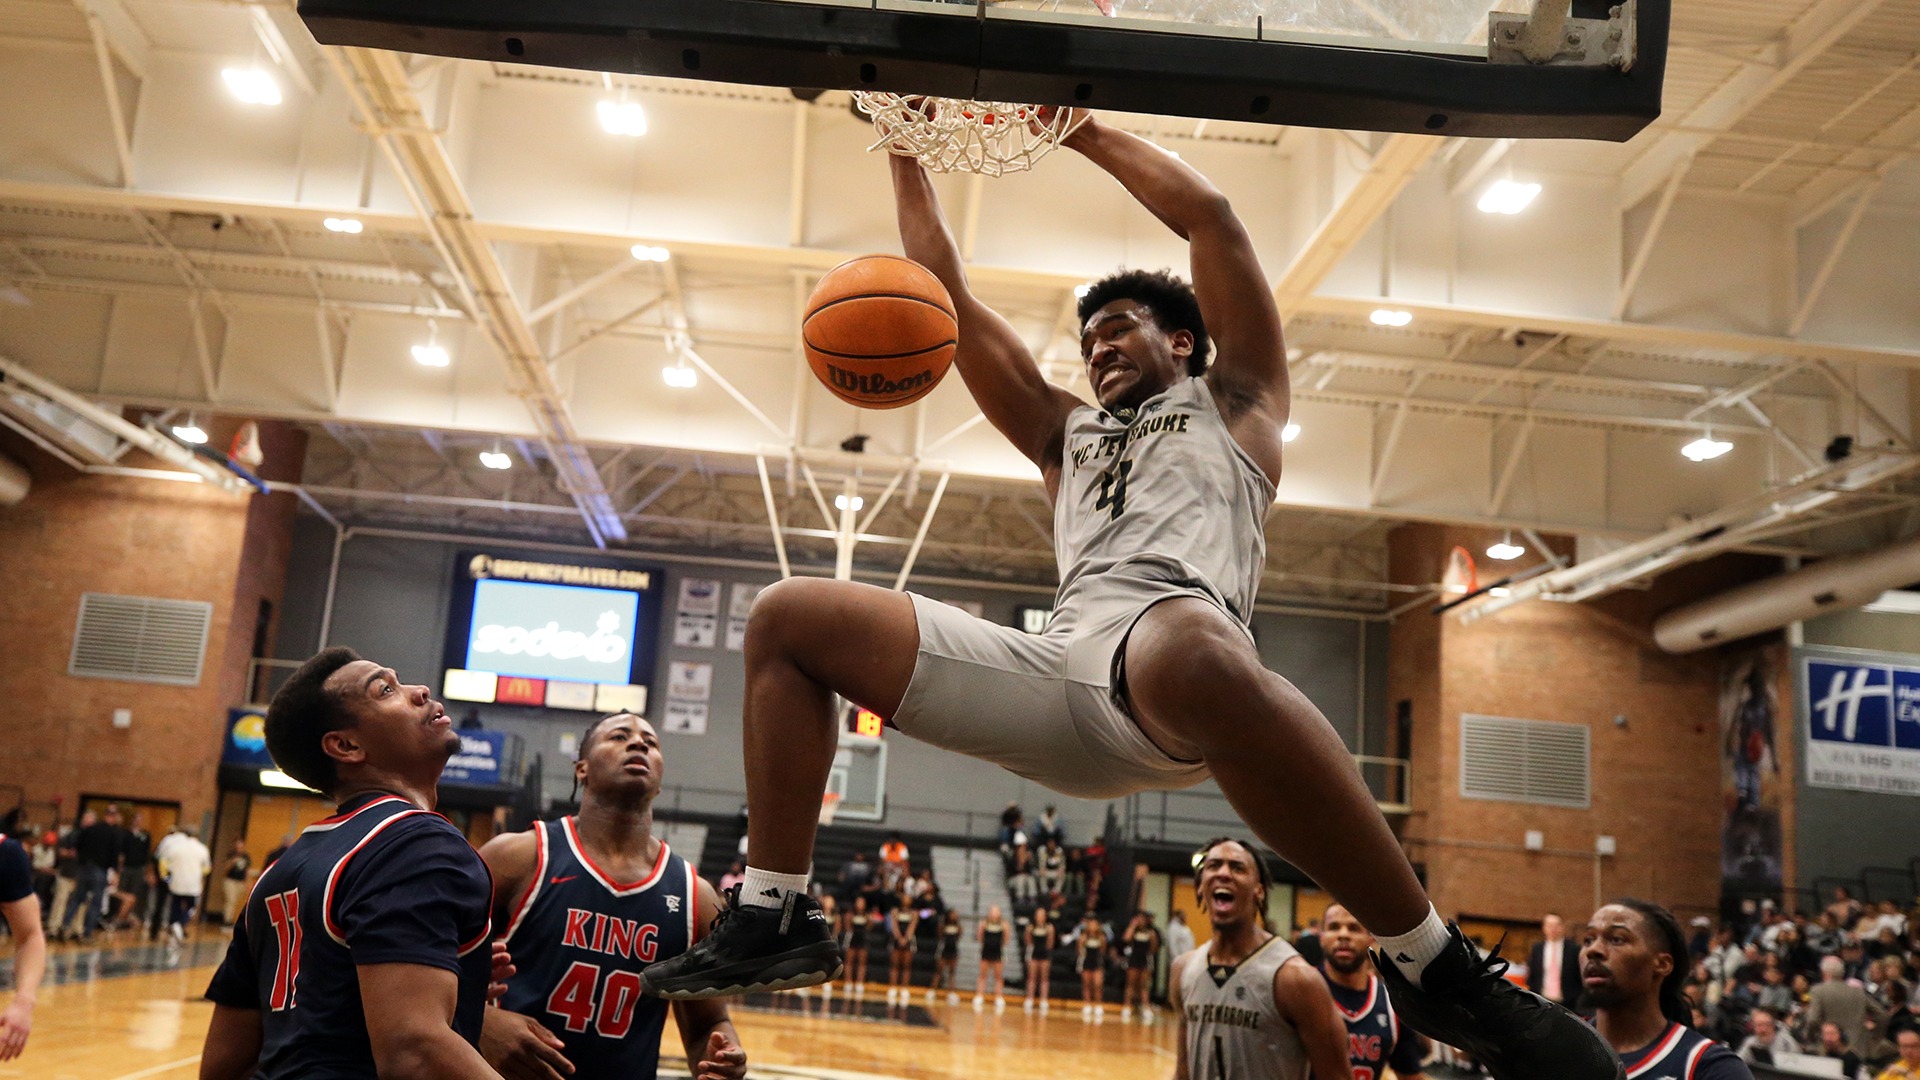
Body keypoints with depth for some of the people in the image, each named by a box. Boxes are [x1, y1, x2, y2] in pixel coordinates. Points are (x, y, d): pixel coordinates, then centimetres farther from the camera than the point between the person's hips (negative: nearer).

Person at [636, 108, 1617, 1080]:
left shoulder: (1231, 403, 26)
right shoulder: (1067, 434, 39)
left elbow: (1210, 216, 18)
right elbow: (946, 301, 37)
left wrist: (1085, 130, 29)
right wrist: (907, 152, 37)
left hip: (1175, 626, -6)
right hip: (1054, 667, 6)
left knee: (1187, 652, -46)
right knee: (788, 617, 5)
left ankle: (1440, 972, -31)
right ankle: (773, 918, 3)